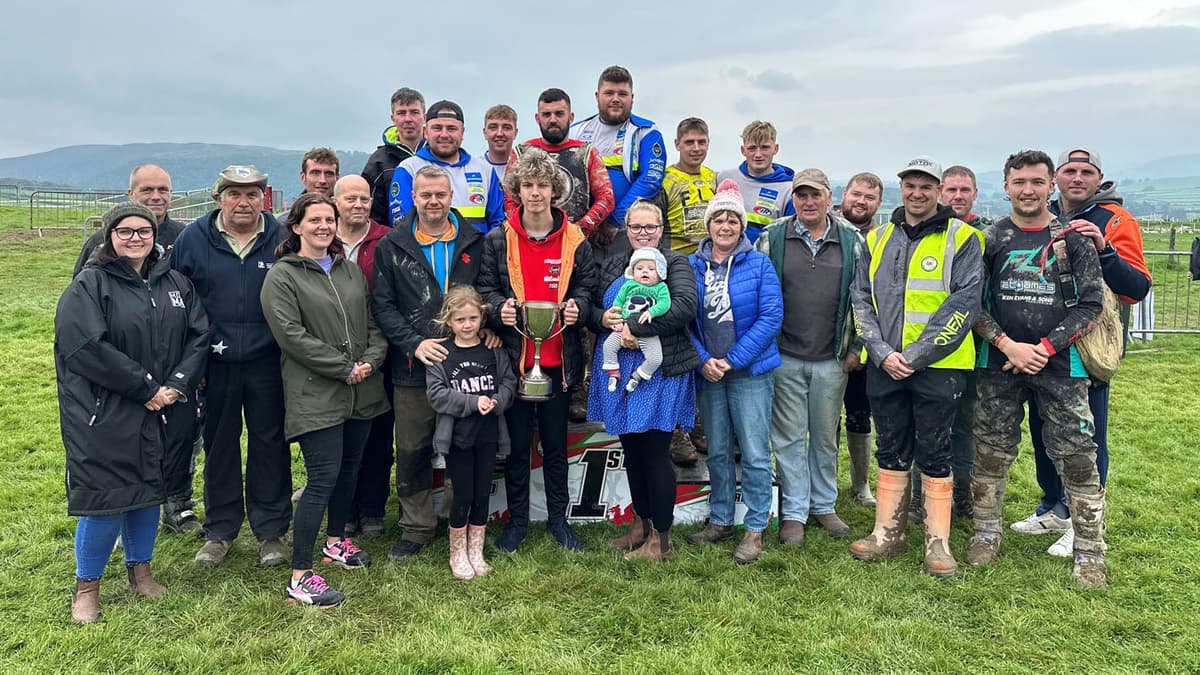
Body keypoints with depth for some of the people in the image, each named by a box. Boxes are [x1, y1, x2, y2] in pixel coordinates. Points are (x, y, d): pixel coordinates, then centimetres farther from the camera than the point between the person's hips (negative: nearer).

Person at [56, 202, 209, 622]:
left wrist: (177, 385, -11)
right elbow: (87, 346, -18)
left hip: (165, 414, 5)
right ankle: (86, 585, 18)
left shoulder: (176, 283, 8)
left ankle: (139, 567, 35)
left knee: (150, 492, 15)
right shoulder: (89, 285, -7)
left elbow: (199, 335, 4)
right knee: (106, 498, -2)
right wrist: (146, 387, -18)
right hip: (106, 415, -5)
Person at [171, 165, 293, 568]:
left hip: (269, 364, -1)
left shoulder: (282, 240, 0)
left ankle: (271, 531, 20)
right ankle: (219, 531, 27)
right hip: (215, 366, 1)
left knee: (270, 446, 7)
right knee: (218, 446, 12)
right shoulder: (192, 240, 1)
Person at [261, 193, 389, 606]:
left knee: (349, 469, 17)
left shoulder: (351, 271, 14)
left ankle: (335, 541, 39)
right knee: (323, 479, -10)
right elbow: (292, 335, -14)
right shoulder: (282, 276, -5)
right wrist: (345, 368, -15)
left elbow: (374, 322, 14)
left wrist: (371, 359, -6)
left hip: (361, 393, 7)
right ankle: (299, 579, -2)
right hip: (315, 396, -6)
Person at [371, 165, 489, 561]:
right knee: (412, 450, 7)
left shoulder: (474, 242, 7)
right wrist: (414, 342, -11)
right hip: (412, 366, 0)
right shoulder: (392, 246, 4)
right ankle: (417, 527, 22)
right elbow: (381, 304, 1)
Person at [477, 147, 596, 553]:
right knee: (518, 442, 10)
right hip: (514, 356, 0)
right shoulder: (497, 240, 1)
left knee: (555, 443, 12)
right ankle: (517, 519, 24)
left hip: (558, 358, 1)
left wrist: (577, 306, -15)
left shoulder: (575, 240, 3)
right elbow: (485, 289, 2)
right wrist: (500, 307, -19)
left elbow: (586, 289, 6)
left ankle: (558, 518, 26)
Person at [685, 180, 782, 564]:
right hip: (708, 373, 3)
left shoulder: (759, 264, -4)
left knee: (754, 453, 0)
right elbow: (685, 318, 4)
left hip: (751, 371, -3)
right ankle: (720, 520, 27)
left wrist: (733, 360, -13)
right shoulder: (692, 266, 4)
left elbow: (771, 316, -9)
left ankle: (755, 529, 12)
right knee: (717, 452, 14)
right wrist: (703, 360, -10)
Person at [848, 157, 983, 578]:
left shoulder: (961, 238, -2)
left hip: (938, 366, -3)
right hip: (885, 366, 4)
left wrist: (916, 355, -16)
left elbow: (963, 304, -11)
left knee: (934, 455, 4)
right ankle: (888, 534, 23)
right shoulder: (877, 239, 10)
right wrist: (881, 352, -8)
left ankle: (937, 542, 15)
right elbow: (861, 299, 6)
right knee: (891, 451, 12)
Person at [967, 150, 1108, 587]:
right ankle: (986, 534, 24)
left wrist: (1045, 347, -10)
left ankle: (1089, 552, 11)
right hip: (999, 366, 1)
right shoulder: (989, 239, 4)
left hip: (1059, 366, -1)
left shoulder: (1072, 238, 2)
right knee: (991, 453, 7)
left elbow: (1091, 303, 0)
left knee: (1077, 458, -1)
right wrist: (1009, 345, -10)